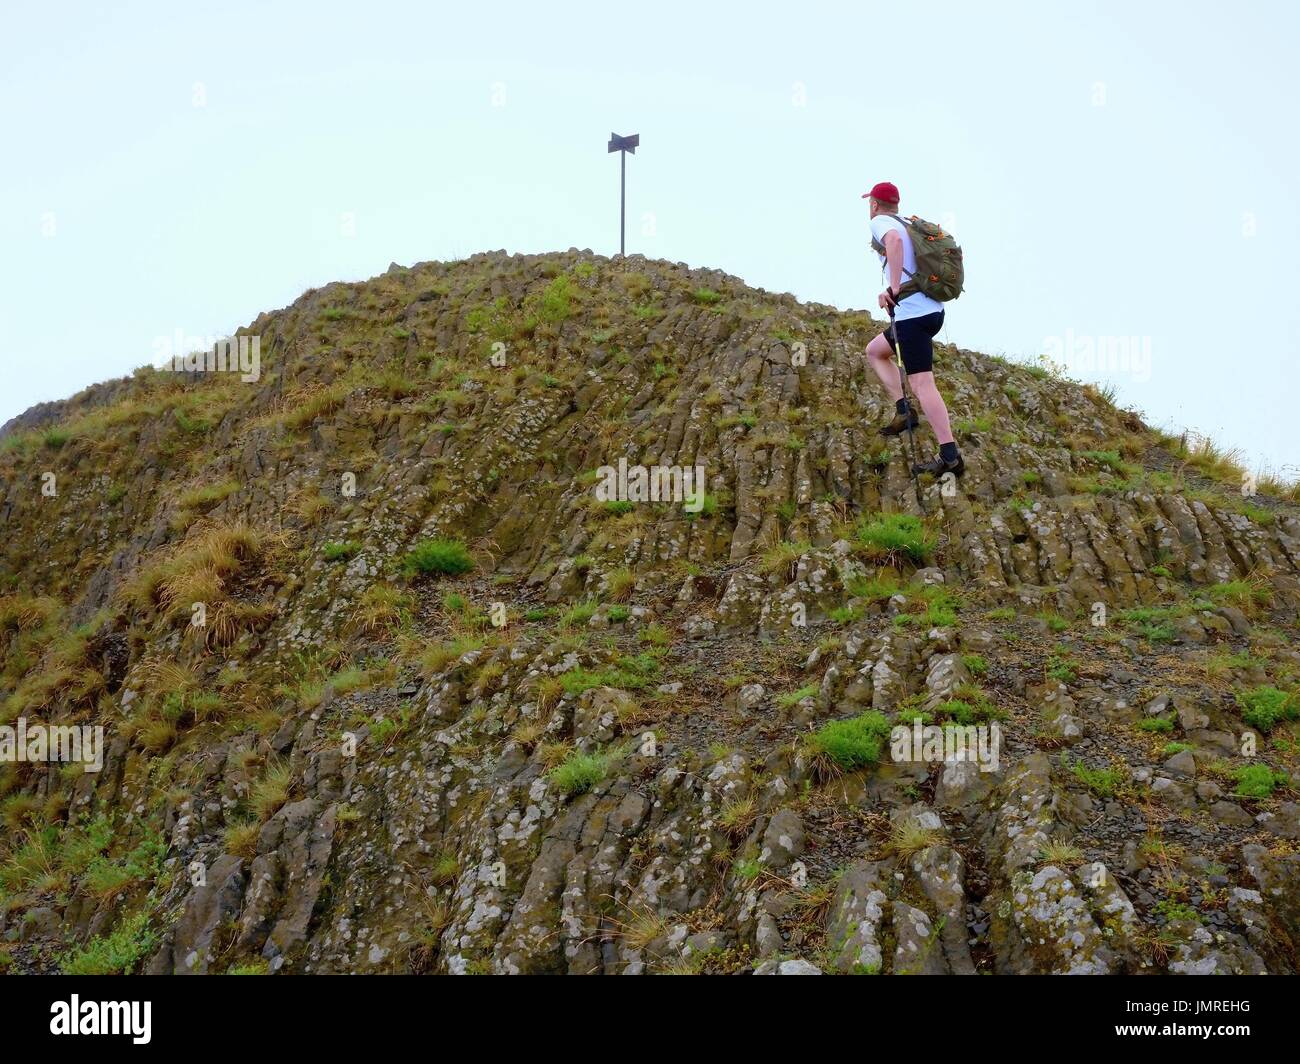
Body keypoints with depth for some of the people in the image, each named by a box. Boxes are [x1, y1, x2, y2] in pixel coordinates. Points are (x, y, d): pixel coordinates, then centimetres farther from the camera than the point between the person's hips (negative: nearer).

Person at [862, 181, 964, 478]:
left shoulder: (880, 222, -2)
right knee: (875, 351, 25)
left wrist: (894, 288, -23)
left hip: (912, 313, -9)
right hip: (933, 310, 9)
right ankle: (903, 410, 14)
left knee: (922, 383, -11)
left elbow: (894, 240, -26)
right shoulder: (909, 224, 22)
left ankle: (950, 456, -15)